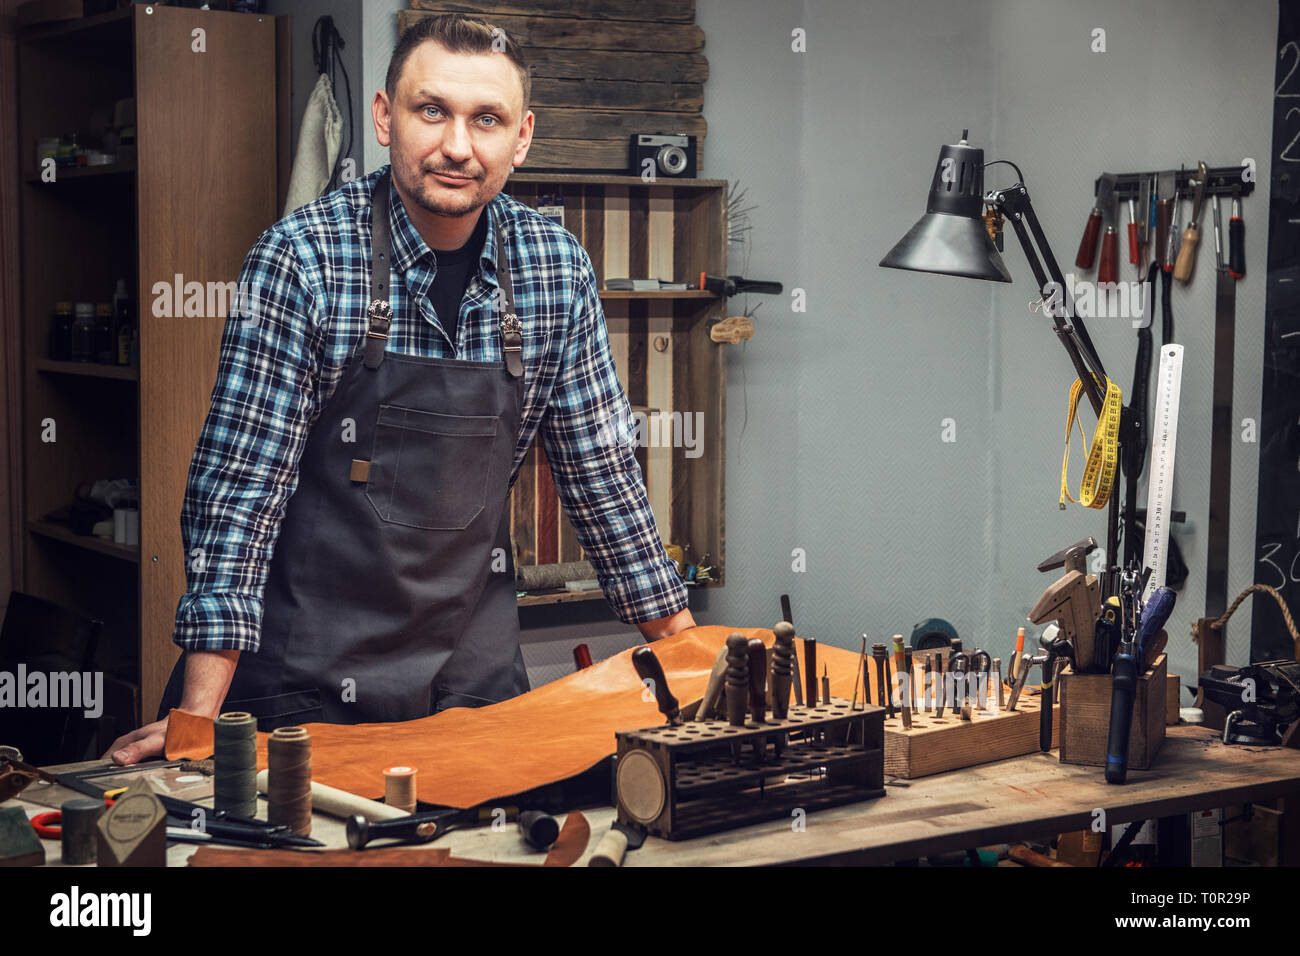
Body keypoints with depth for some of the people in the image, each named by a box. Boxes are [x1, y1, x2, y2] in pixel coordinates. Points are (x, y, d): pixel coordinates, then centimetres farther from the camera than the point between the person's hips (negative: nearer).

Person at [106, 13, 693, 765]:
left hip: (477, 671, 4)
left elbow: (600, 472, 6)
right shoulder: (300, 258, -14)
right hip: (306, 682, -3)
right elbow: (241, 485, -16)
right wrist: (200, 712, -21)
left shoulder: (558, 269, -2)